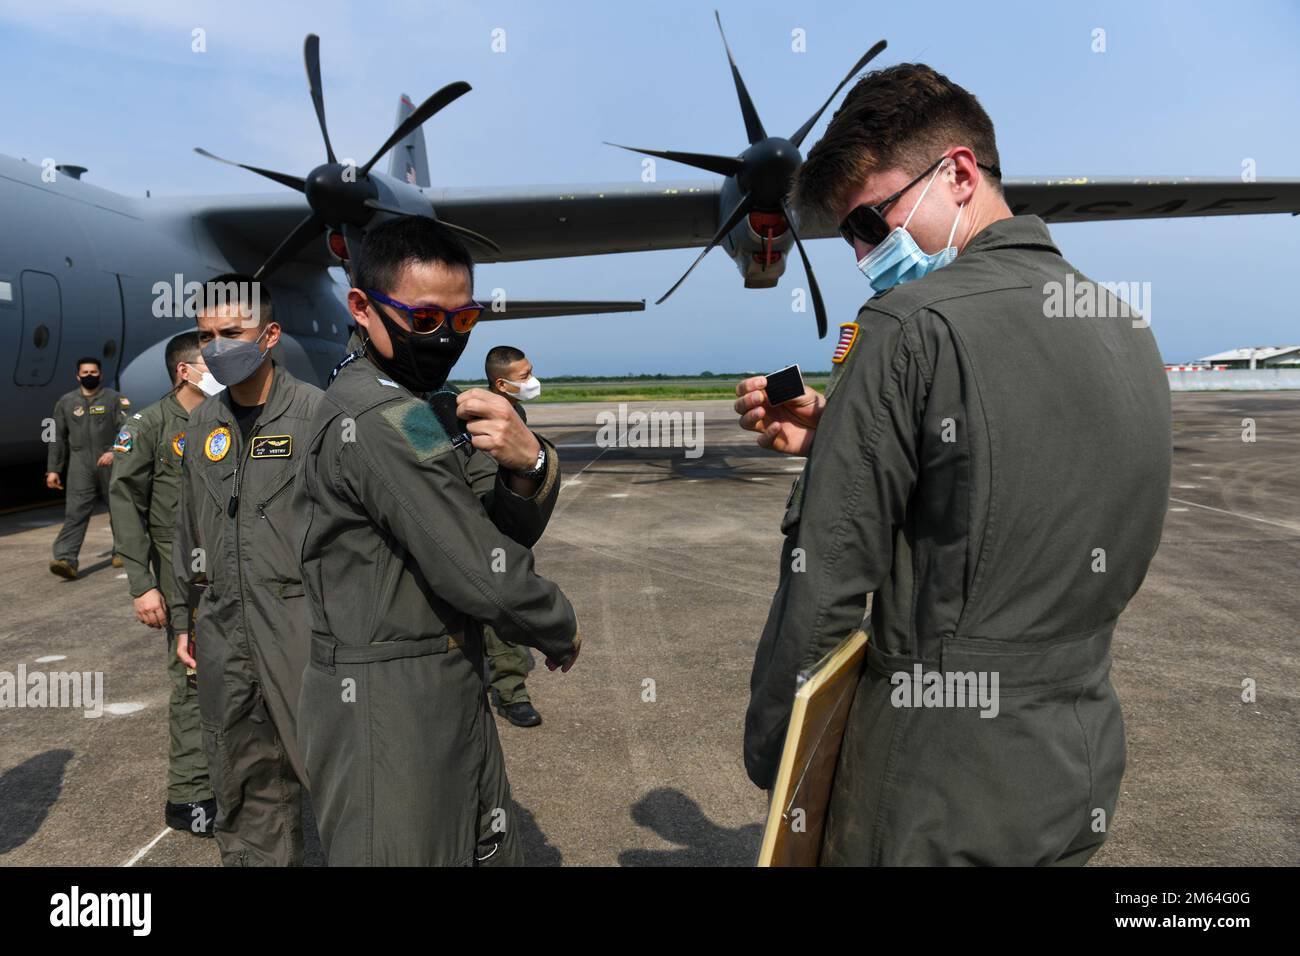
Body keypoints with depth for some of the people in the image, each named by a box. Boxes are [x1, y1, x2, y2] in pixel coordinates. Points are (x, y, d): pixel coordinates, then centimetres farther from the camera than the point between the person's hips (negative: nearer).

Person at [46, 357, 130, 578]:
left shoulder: (115, 399, 3)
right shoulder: (66, 402, 12)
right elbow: (58, 438, 13)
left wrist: (114, 452, -21)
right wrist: (53, 469, 9)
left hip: (110, 463, -1)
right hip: (80, 466, 1)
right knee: (75, 511, -10)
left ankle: (121, 552, 24)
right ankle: (66, 559, -19)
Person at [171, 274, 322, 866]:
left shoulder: (315, 412, -8)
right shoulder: (203, 424, 11)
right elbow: (188, 529, 19)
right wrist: (182, 617, 19)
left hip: (302, 625, -5)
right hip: (224, 633, 6)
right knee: (245, 782, 15)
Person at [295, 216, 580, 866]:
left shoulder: (432, 405, 9)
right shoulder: (384, 423, -20)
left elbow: (508, 535, 4)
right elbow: (487, 578, -21)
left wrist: (528, 465, -17)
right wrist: (562, 633, -2)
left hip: (452, 693, 9)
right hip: (390, 712, -9)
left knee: (491, 851, 19)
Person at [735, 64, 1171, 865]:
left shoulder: (911, 325, -18)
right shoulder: (1129, 329, 6)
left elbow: (828, 584, -18)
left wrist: (765, 753, -6)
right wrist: (833, 440, 5)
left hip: (936, 799, -7)